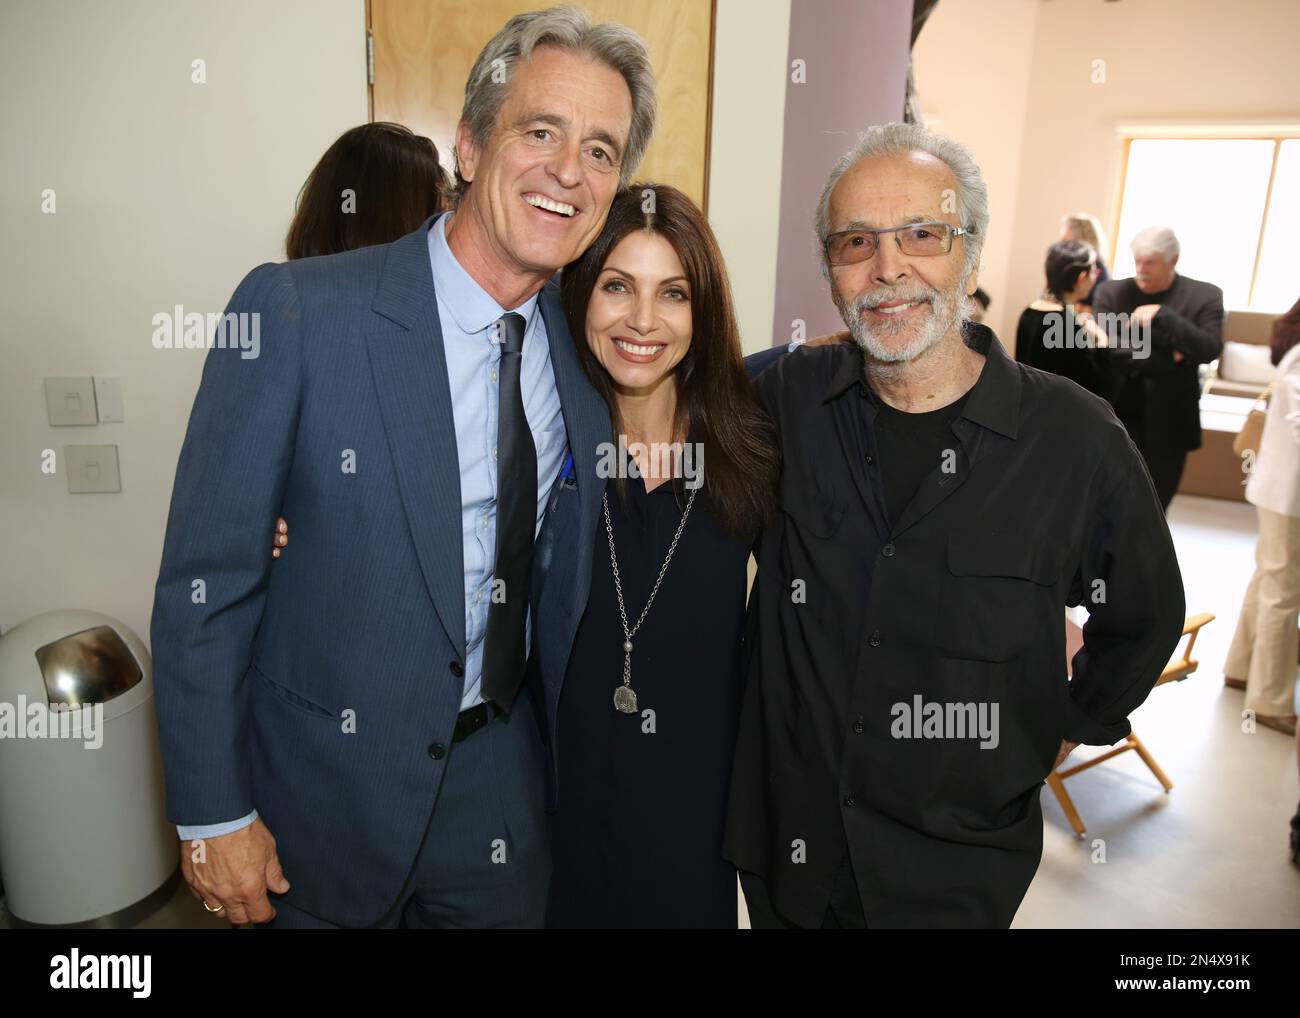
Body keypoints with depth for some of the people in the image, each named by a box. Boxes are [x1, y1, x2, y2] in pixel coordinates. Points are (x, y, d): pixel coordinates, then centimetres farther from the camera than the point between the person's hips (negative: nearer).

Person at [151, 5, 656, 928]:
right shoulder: (296, 311, -18)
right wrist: (212, 814, -11)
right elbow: (206, 576, -14)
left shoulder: (588, 342, -4)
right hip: (329, 783, -3)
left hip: (507, 781, 4)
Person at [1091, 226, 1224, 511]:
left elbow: (1210, 349, -15)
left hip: (1167, 425, 0)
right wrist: (1165, 357, -16)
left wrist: (1162, 315, -22)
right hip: (1116, 420, 0)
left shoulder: (1204, 296, -2)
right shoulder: (1112, 292, -1)